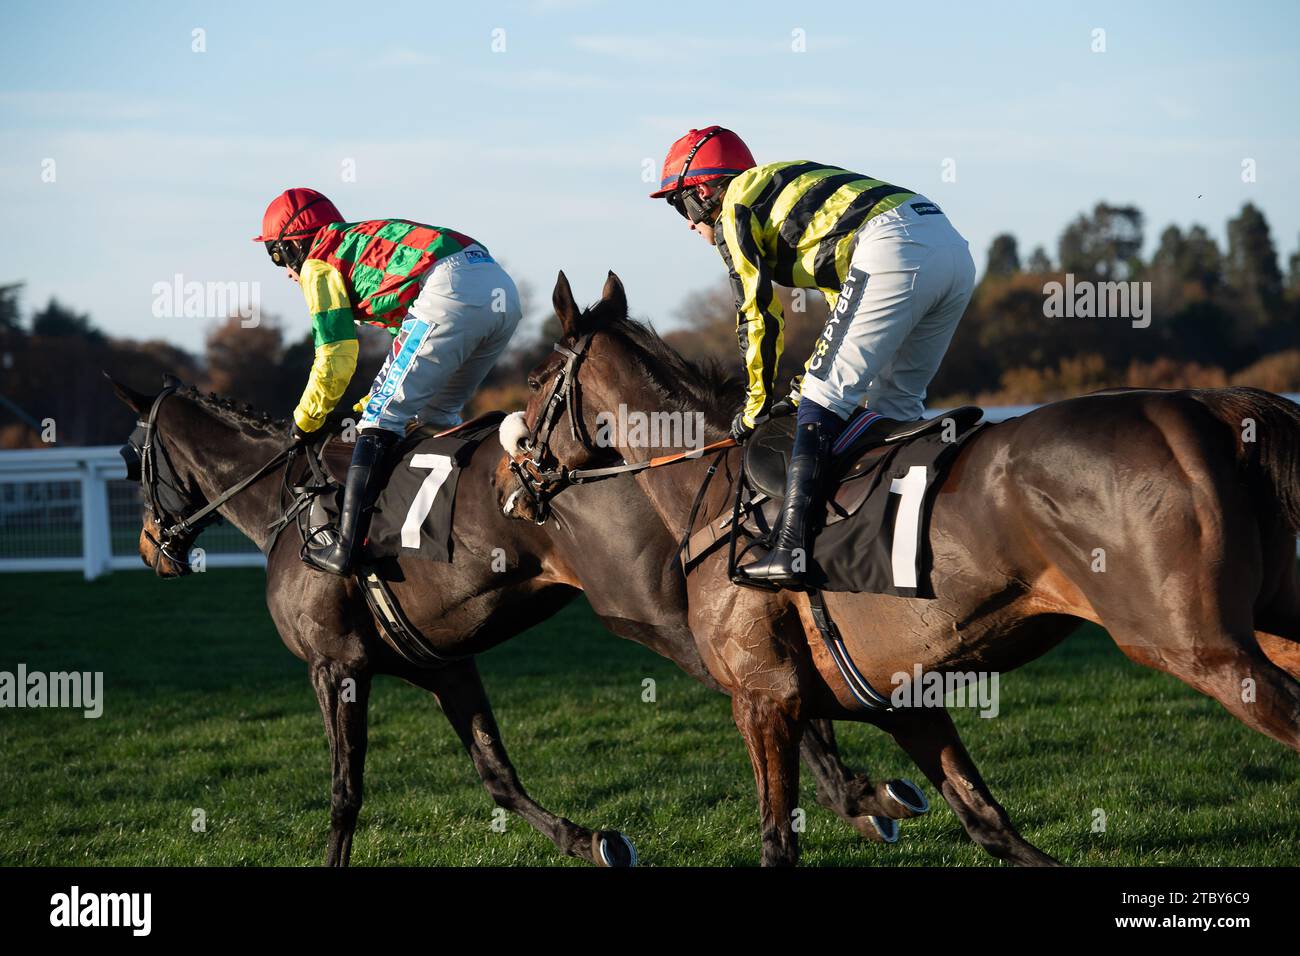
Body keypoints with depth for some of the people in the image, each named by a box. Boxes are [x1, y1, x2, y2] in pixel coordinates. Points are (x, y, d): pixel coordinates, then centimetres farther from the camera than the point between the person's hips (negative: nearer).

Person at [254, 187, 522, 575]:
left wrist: (304, 423, 21)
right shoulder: (361, 240, 38)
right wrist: (372, 403, 44)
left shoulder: (318, 263, 13)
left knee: (382, 419, -4)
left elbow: (336, 362, 7)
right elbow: (409, 342, 41)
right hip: (502, 285, 9)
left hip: (452, 291, -9)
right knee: (439, 414, 25)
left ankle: (345, 547, -11)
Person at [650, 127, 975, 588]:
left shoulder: (733, 207, 11)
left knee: (822, 397, -5)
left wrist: (756, 403, 15)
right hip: (955, 249, 9)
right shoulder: (786, 187, 36)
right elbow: (848, 303, 38)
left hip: (894, 251, -9)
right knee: (894, 404, 19)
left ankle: (790, 548, -12)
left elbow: (759, 314, 5)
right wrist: (813, 380, 41)